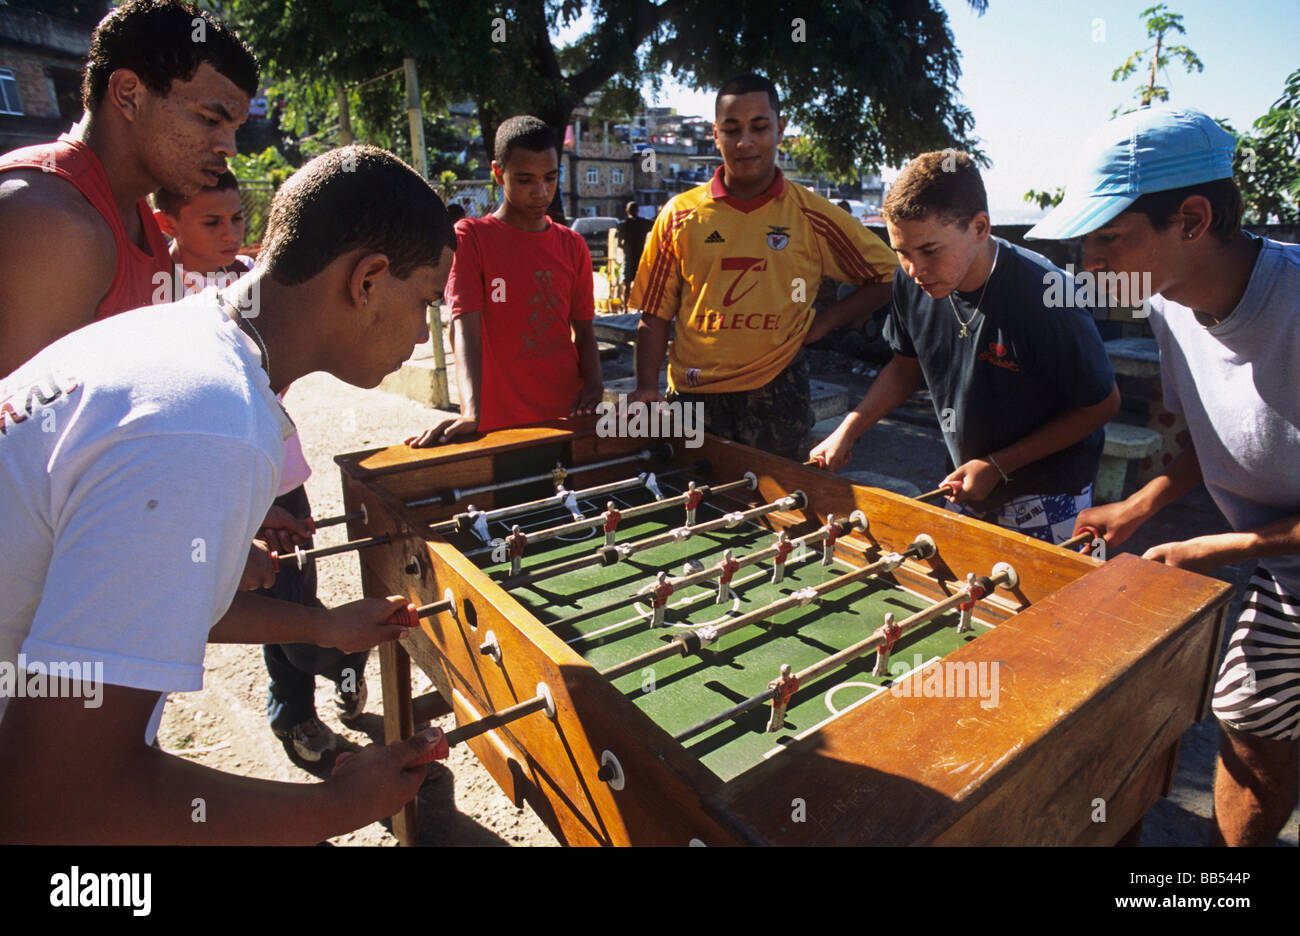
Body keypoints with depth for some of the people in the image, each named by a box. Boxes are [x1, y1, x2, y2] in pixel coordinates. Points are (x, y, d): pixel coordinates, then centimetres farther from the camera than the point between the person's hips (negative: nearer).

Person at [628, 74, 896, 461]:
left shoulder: (812, 217, 0)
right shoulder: (680, 216, 2)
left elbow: (888, 274, 10)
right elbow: (656, 314, 4)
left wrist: (825, 320, -1)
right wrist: (647, 387, -8)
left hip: (778, 397, 0)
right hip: (693, 396, 1)